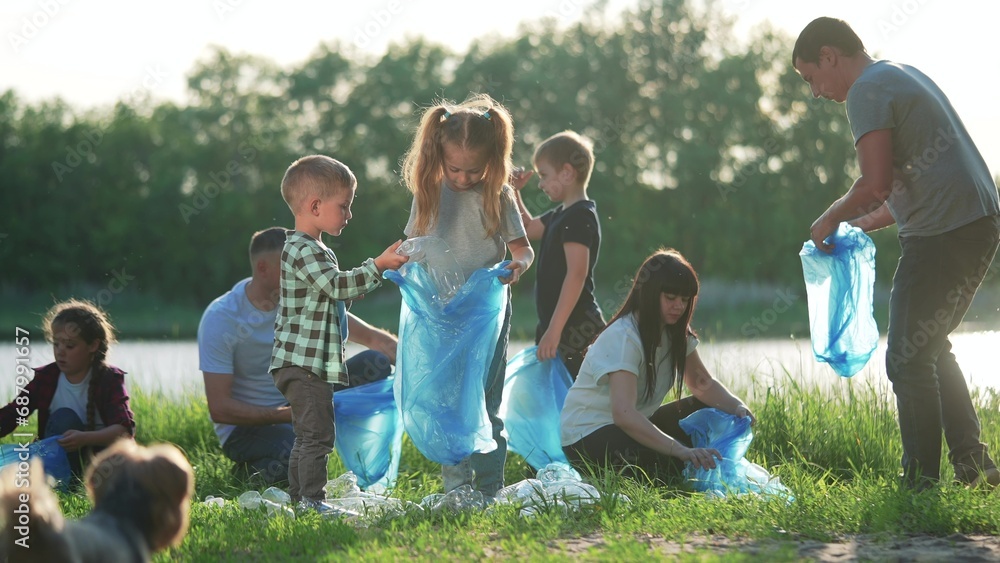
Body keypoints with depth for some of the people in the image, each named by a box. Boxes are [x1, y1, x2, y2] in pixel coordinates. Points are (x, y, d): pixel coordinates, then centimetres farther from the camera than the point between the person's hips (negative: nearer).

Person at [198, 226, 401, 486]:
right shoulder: (221, 319, -18)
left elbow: (372, 338, -3)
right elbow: (219, 409, -21)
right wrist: (288, 415, -29)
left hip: (296, 404, 5)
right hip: (245, 425, -5)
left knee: (375, 364, -12)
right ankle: (253, 469, -4)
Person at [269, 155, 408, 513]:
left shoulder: (316, 251, 20)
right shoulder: (302, 250, -16)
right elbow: (337, 285, -27)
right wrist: (378, 266, -29)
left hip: (308, 364, 11)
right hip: (304, 363, -11)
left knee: (307, 436, 15)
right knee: (317, 434, -12)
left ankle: (299, 497, 21)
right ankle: (311, 500, -12)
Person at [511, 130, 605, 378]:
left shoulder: (580, 217, -15)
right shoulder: (561, 214, 15)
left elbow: (576, 276, -23)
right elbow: (529, 229, 35)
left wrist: (554, 330, -26)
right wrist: (514, 193, 20)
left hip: (576, 330, -10)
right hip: (558, 326, 10)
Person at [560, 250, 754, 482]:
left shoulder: (676, 332, -1)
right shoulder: (622, 338, -26)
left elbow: (702, 384, 5)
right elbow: (623, 413, -38)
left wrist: (736, 406, -18)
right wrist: (681, 451, -47)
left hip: (633, 424, 9)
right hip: (588, 435, -9)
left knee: (711, 413, -4)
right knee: (669, 465, -33)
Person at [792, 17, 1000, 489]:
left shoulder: (867, 91, -8)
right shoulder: (905, 76, 23)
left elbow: (876, 184, -18)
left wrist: (832, 218, -1)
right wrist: (868, 222, 24)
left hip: (943, 234, -10)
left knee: (908, 360, -2)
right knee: (930, 348, 21)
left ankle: (921, 485, 0)